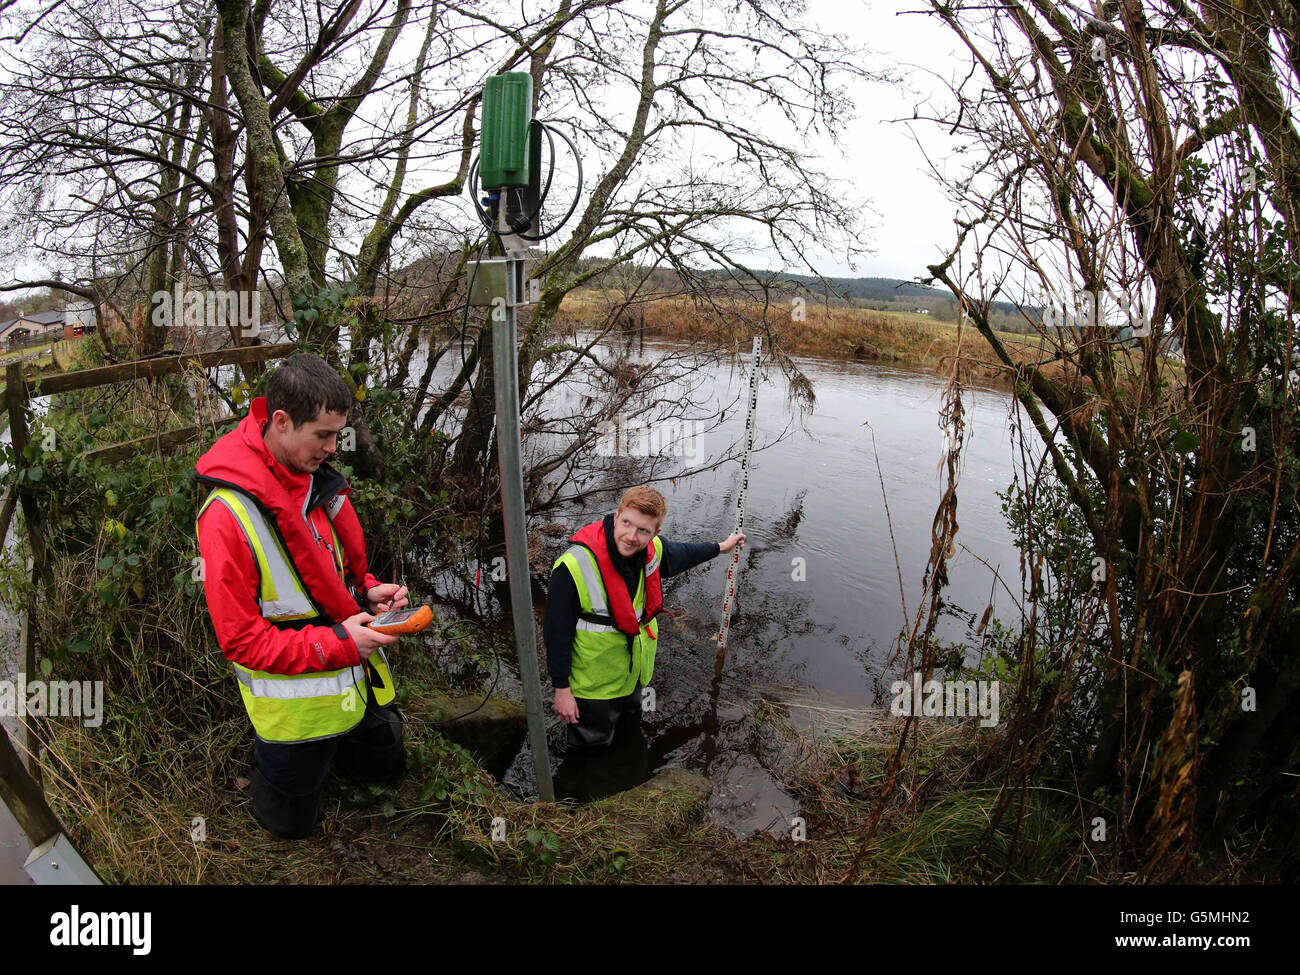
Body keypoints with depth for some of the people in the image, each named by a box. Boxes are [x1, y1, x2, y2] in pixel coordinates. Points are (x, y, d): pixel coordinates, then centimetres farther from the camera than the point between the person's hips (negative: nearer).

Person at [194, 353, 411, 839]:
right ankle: (263, 755, 43)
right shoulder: (228, 516, -27)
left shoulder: (319, 478, -4)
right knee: (288, 824, 19)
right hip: (295, 701, -6)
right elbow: (240, 638, -23)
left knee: (386, 768, 27)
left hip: (359, 680, 6)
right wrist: (336, 643, -28)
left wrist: (368, 591, -9)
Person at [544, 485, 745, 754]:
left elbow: (681, 553, 13)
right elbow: (556, 631, -22)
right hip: (593, 688, -6)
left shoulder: (652, 551, -13)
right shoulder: (574, 567, -32)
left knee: (630, 734, 30)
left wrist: (720, 547, 28)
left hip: (634, 677, 7)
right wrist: (561, 689, -17)